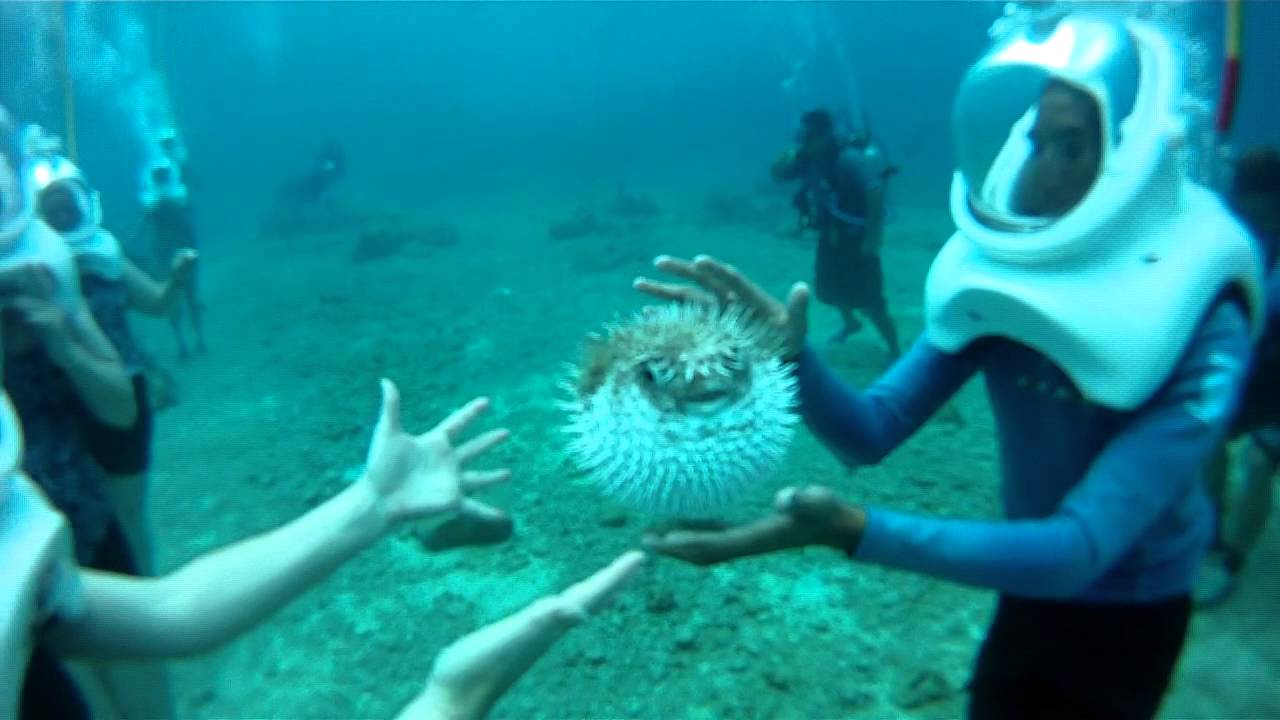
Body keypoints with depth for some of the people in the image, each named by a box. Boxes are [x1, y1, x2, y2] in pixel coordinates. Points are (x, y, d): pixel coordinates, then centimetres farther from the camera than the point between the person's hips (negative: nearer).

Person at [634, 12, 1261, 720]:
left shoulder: (1203, 335, -30)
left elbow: (1080, 549, -38)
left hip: (1125, 620, -4)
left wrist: (849, 529, -51)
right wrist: (788, 355, -40)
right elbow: (870, 432, -19)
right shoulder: (998, 279, -14)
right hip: (1027, 590, 4)